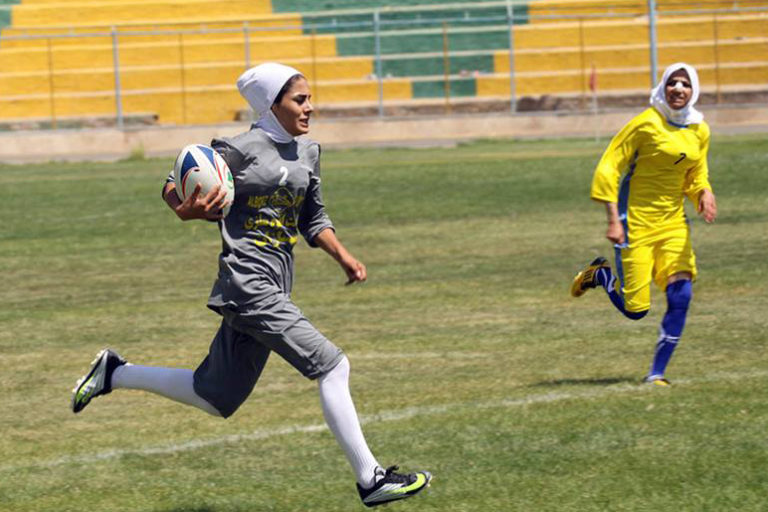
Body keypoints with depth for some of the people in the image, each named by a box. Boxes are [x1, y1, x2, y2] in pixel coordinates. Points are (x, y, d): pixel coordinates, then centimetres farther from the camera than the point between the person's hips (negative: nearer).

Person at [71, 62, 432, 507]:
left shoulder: (307, 152, 14)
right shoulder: (242, 149, -9)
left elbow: (313, 220, 24)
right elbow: (174, 186, -3)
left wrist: (345, 257, 10)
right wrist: (188, 209, -25)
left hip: (274, 291, 9)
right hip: (248, 284, -9)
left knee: (216, 399, 15)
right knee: (332, 366, -14)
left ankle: (114, 372, 31)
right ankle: (371, 479, -10)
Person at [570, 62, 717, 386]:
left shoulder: (699, 131, 5)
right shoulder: (646, 123, -12)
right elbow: (608, 167, -11)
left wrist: (704, 193, -5)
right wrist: (613, 220, -17)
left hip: (673, 223, 5)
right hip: (636, 222, -5)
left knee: (681, 296, -12)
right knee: (635, 309, -4)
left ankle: (657, 373, -1)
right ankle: (599, 275, 29)